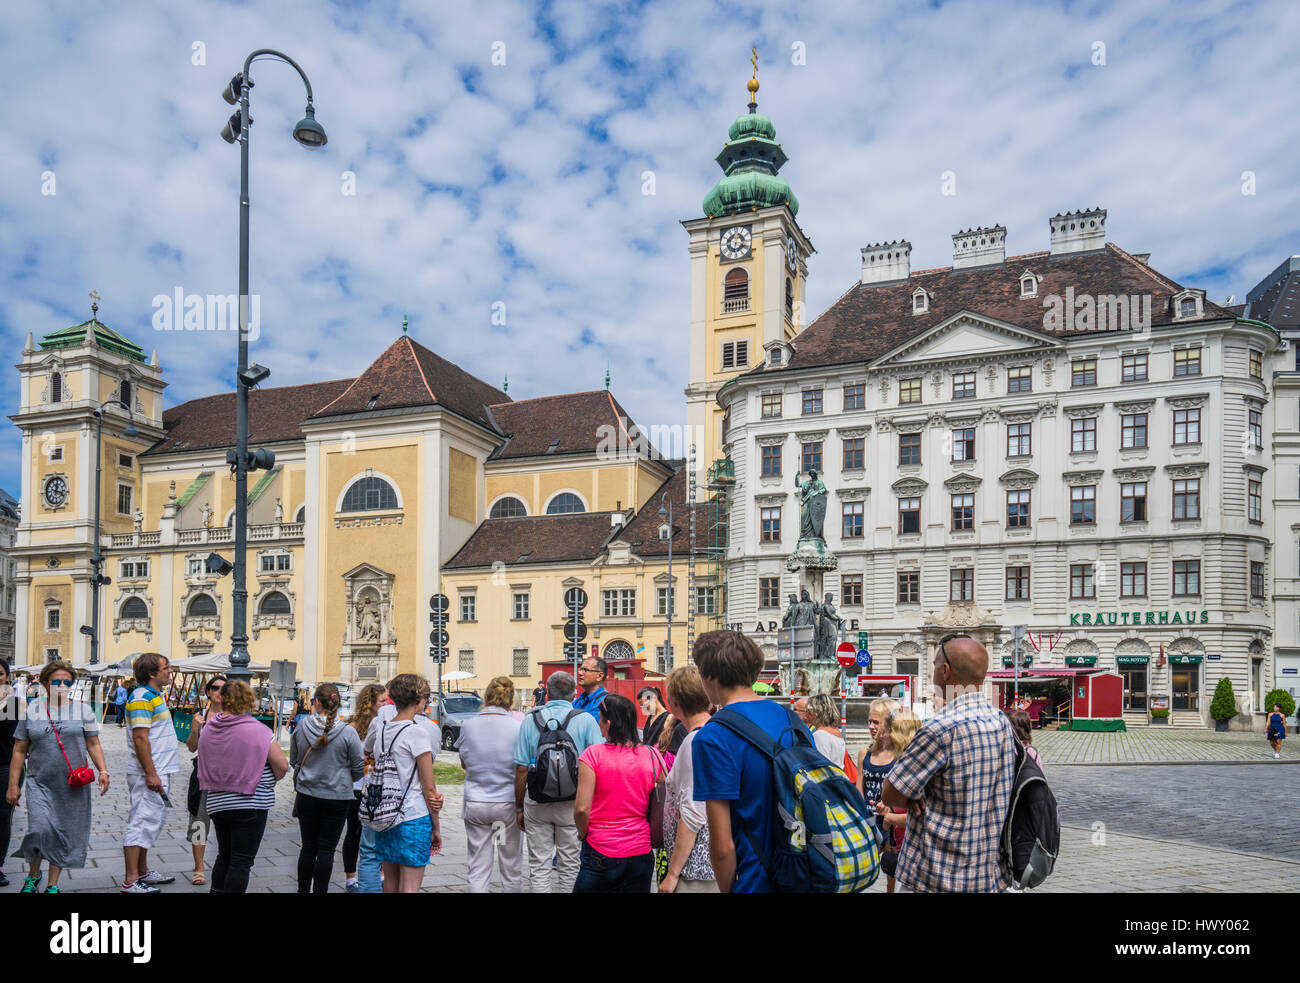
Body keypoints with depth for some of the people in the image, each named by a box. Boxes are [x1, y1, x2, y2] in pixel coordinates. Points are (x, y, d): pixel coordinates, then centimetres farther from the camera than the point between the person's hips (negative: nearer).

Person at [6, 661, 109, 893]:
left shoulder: (82, 710, 6)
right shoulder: (32, 710, 6)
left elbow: (93, 745, 7)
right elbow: (19, 750, 8)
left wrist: (103, 771, -5)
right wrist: (12, 784, 4)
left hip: (73, 785, 1)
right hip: (40, 783, -1)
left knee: (65, 835, 3)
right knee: (40, 829, -14)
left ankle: (53, 884, 19)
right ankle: (33, 874, 14)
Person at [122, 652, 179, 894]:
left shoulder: (155, 695, 15)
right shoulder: (142, 697, -16)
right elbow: (140, 738, -22)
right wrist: (151, 774, -24)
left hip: (159, 772, 10)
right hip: (148, 773, -10)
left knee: (151, 822, 17)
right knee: (142, 822, -7)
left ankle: (142, 872, 26)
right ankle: (131, 881, -4)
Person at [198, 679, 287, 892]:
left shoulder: (208, 729, 2)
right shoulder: (259, 731, -14)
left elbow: (204, 763, 14)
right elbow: (282, 765, -14)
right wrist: (271, 779, 7)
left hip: (217, 803, 6)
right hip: (250, 805, -5)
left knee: (224, 856, 21)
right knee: (241, 861, 0)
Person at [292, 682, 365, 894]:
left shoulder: (301, 728, -7)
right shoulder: (348, 733, -14)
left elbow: (293, 761, 8)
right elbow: (359, 769, -7)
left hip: (307, 795, 3)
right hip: (337, 797, -2)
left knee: (308, 846, 15)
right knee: (326, 849, 6)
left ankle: (303, 890, 25)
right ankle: (319, 890, 9)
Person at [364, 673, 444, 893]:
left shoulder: (380, 728, 5)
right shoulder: (417, 732, -13)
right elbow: (429, 788, -11)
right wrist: (436, 828, -3)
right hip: (414, 818, -7)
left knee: (390, 882, 16)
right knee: (409, 888, -2)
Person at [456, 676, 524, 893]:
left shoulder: (468, 726, -3)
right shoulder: (517, 726, -9)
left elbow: (464, 763, 12)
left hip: (475, 804, 2)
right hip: (508, 803, -1)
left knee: (478, 871, 8)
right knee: (512, 870, 10)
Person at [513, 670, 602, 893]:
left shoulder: (531, 720, 2)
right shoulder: (586, 720, -3)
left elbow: (521, 769, 1)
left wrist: (519, 807, 9)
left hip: (536, 802, 1)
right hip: (573, 803, -1)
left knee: (538, 866, 8)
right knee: (570, 865, 9)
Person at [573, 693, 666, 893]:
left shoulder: (593, 754, -11)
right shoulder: (653, 756, -3)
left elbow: (582, 808, -14)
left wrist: (583, 833, 4)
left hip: (601, 853, -3)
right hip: (641, 852, 3)